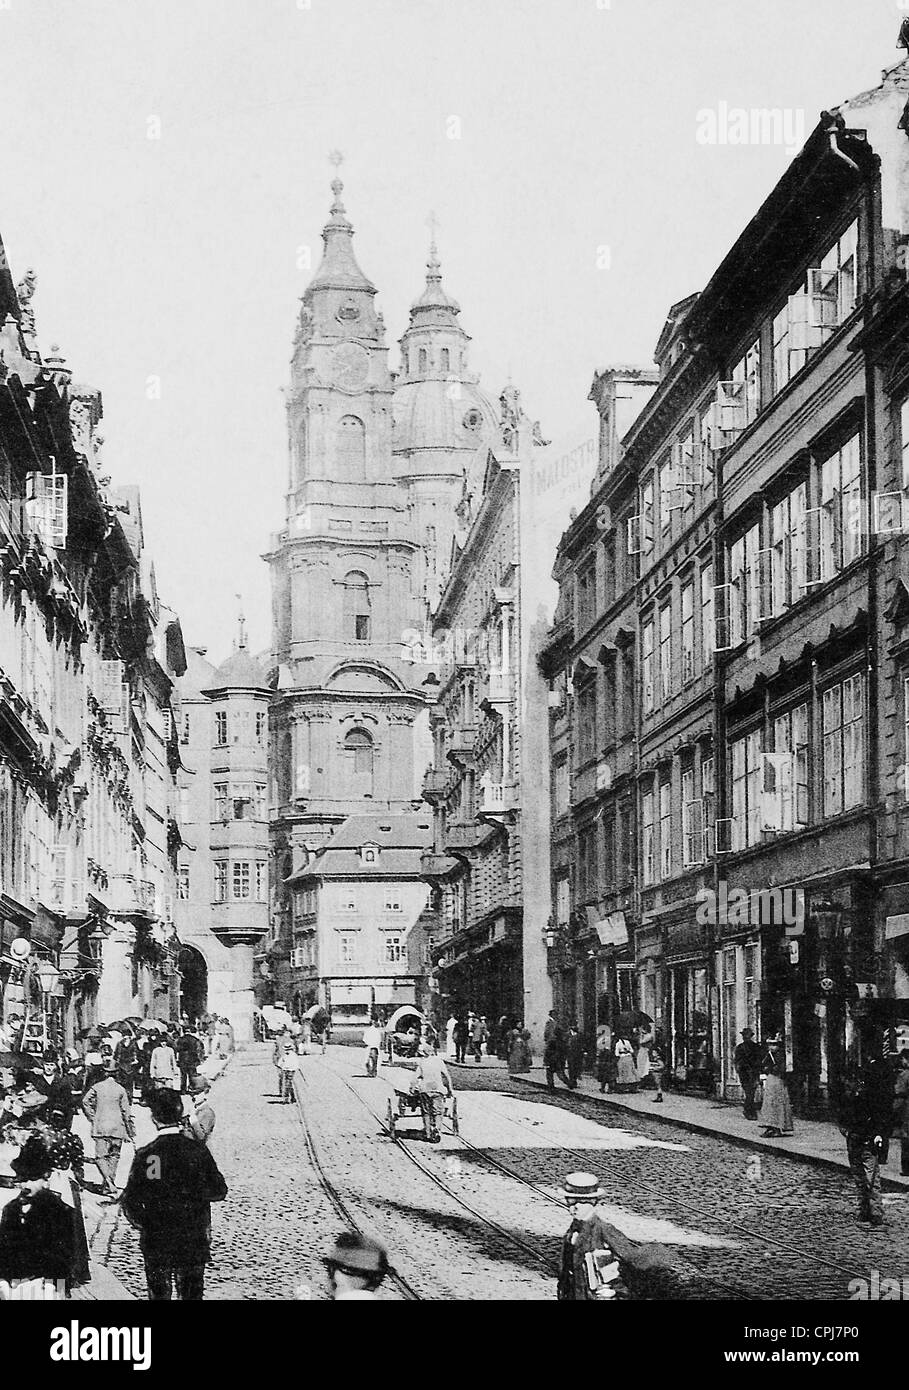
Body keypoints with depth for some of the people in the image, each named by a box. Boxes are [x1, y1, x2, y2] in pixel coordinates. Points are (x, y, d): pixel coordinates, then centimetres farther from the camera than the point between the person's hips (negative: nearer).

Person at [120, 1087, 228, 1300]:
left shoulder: (145, 1155, -10)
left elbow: (130, 1202, -9)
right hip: (193, 1241, 1)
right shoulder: (197, 1150, -8)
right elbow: (219, 1191, -3)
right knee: (192, 1293, 12)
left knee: (159, 1293, 10)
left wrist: (144, 1225, 8)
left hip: (156, 1242, -1)